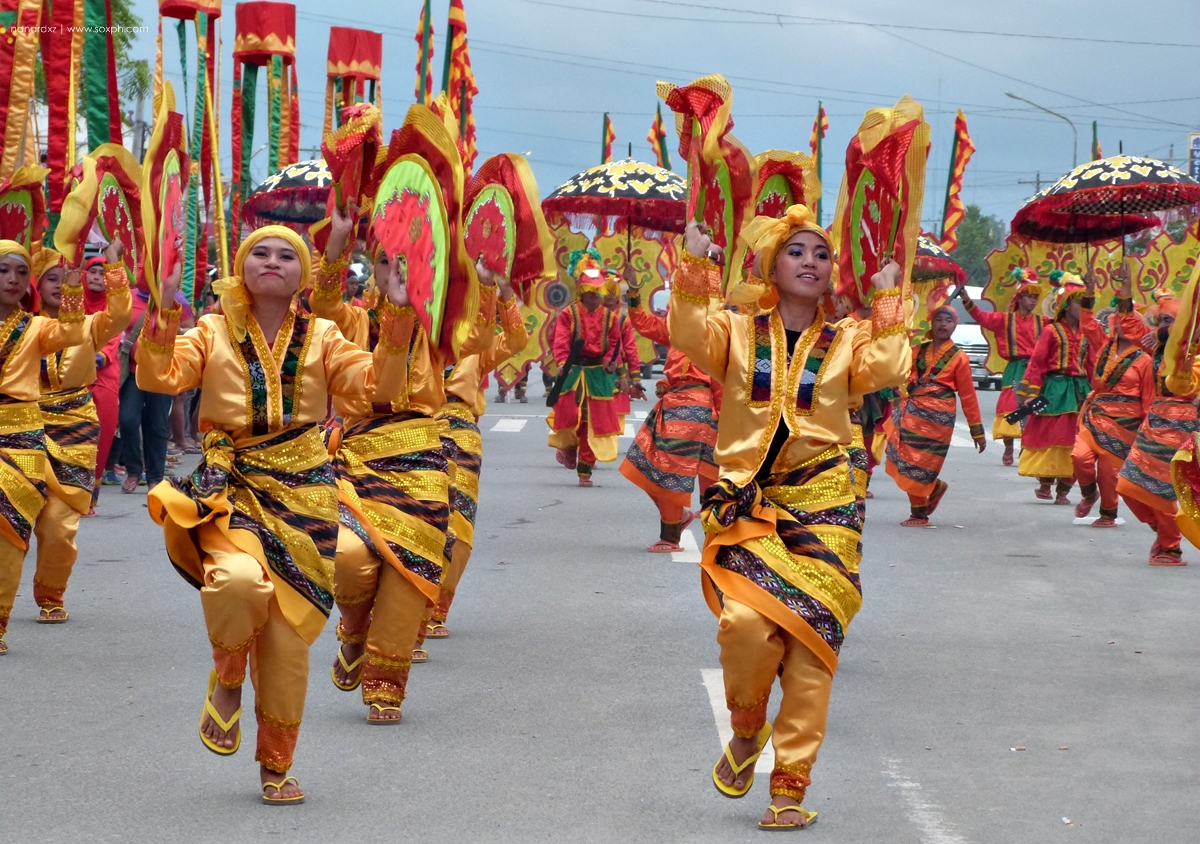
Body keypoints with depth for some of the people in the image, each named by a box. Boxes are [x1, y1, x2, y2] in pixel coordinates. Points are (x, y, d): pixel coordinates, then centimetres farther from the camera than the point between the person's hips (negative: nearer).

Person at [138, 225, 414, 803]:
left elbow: (377, 384, 0)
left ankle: (277, 766, 19)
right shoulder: (214, 333, 8)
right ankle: (227, 676, -1)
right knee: (240, 579, -34)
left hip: (302, 493, 2)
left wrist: (396, 320, -11)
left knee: (289, 638, 1)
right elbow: (159, 377, -7)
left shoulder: (321, 338, 11)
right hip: (230, 485, -2)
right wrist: (165, 313, -20)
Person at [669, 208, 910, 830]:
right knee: (747, 622, -22)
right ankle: (746, 729, 9)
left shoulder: (846, 342, 12)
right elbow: (688, 334, -10)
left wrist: (889, 301, -3)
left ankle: (790, 788, 5)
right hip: (749, 505, -1)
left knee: (810, 649, -5)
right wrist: (695, 265, -17)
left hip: (822, 506, 1)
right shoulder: (738, 333, 10)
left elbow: (890, 369, -8)